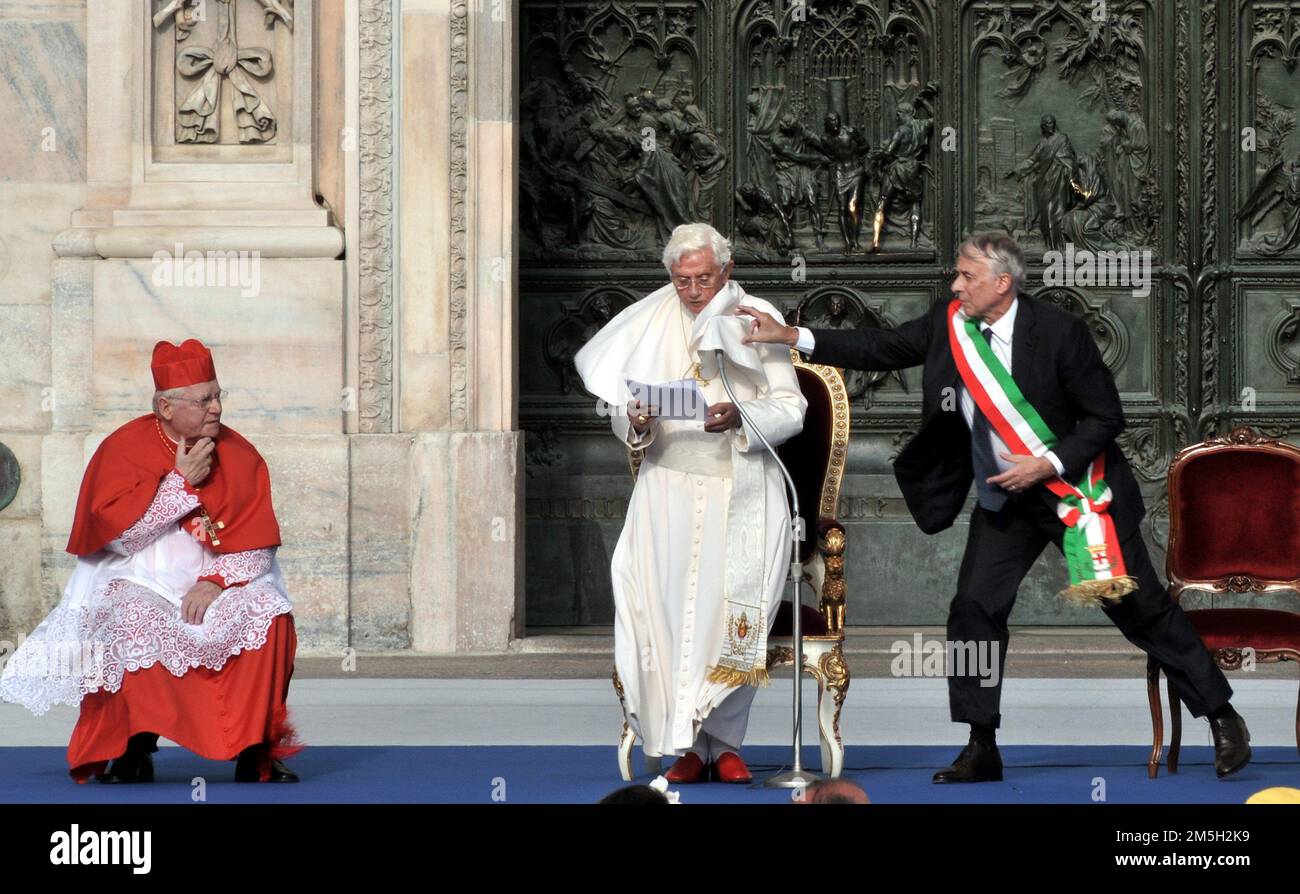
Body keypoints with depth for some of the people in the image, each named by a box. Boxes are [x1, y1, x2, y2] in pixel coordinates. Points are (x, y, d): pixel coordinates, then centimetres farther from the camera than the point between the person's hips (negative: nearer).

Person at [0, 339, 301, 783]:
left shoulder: (238, 455, 4)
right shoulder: (124, 448, -3)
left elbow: (256, 542, 1)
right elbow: (112, 528, -16)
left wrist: (216, 581, -18)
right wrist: (181, 481, -15)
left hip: (224, 585, 3)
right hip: (139, 583, -2)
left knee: (269, 614, -26)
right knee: (135, 622, -36)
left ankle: (255, 750, -18)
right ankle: (135, 748, -21)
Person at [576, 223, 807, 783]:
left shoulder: (759, 320, 5)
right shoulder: (651, 324, 9)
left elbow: (790, 409, 0)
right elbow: (621, 414, 10)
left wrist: (741, 417, -18)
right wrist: (635, 424, -13)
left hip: (742, 490, -1)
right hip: (670, 489, 1)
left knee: (735, 604, -13)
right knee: (671, 605, -13)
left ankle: (724, 740, -3)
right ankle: (688, 744, -8)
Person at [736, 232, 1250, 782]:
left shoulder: (1058, 331, -20)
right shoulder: (948, 325, -6)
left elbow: (1106, 417, -14)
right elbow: (878, 349, -4)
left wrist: (1047, 465, -23)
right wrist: (790, 337, -12)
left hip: (1074, 486, -5)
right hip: (1005, 498, 5)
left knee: (1140, 607, 0)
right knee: (974, 610, -3)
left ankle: (1222, 719, 13)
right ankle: (981, 751, 7)